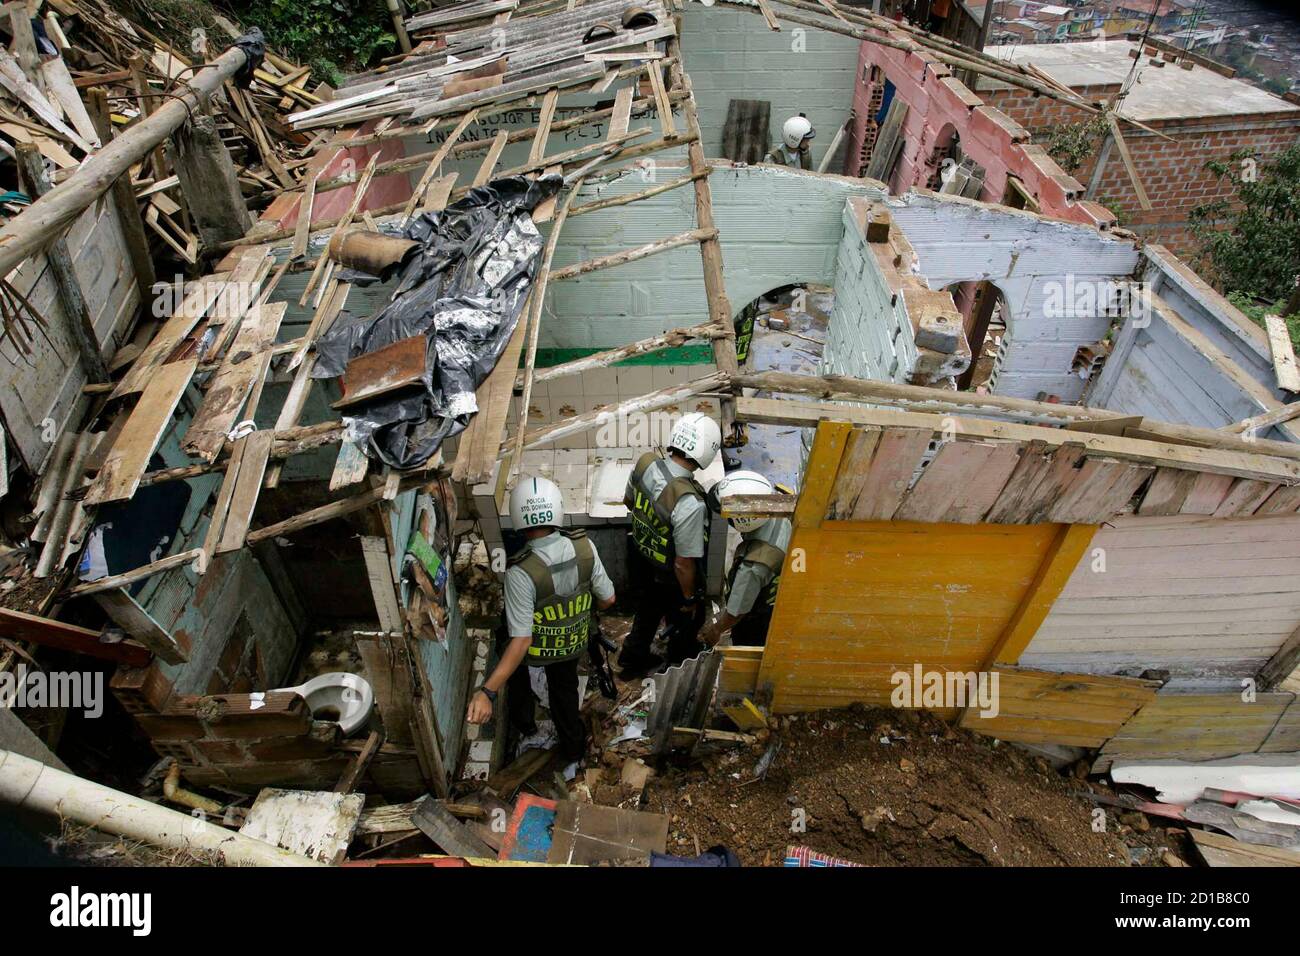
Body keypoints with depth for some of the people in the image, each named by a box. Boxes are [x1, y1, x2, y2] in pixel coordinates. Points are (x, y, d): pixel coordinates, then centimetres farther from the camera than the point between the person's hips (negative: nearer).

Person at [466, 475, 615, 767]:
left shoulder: (520, 573, -36)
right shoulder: (584, 547, -24)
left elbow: (521, 642, -35)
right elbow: (607, 599, -10)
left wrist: (488, 691, -37)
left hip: (535, 648, -3)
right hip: (573, 644, 3)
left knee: (504, 639, 31)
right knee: (564, 688, 31)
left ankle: (523, 720, 47)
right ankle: (573, 746, 50)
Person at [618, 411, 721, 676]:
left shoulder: (645, 463, -21)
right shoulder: (690, 504, -41)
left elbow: (629, 501, 1)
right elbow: (684, 564, -30)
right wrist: (690, 597, -12)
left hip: (644, 558, 6)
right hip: (673, 577, -5)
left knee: (649, 607, 33)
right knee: (687, 619, 26)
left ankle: (632, 660, 53)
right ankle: (680, 664, 54)